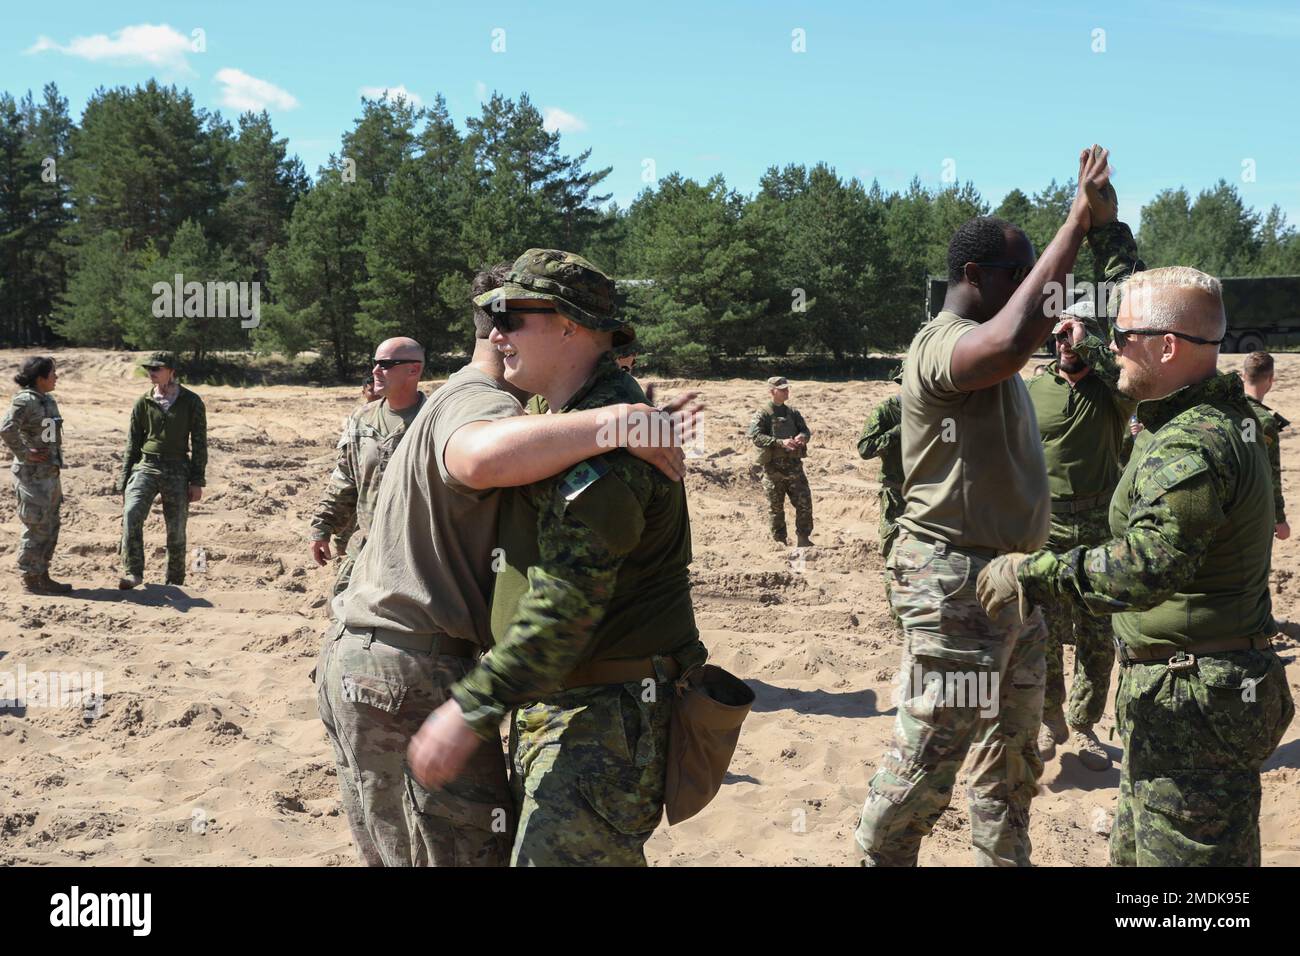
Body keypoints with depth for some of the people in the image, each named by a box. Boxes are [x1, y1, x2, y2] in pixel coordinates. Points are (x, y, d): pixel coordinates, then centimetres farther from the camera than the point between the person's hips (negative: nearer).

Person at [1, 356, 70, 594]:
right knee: (37, 528, -3)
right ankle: (30, 580, 6)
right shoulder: (25, 401, -16)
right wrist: (24, 453, -20)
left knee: (51, 526, 14)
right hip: (33, 475, -9)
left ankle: (42, 576, 23)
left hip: (50, 474, 9)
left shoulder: (47, 400, 11)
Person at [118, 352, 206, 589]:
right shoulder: (143, 403, 6)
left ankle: (175, 583, 17)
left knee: (176, 532, 3)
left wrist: (197, 481, -5)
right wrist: (124, 483, 8)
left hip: (177, 471, -1)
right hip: (146, 467, 1)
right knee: (131, 514, -24)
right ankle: (133, 573, -19)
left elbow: (199, 443, 1)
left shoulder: (191, 402, 0)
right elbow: (132, 445, 11)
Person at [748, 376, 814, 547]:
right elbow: (756, 437, -18)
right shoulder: (762, 414, -5)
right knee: (775, 507, 5)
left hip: (794, 465, 4)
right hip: (773, 467, -4)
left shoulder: (793, 413, 12)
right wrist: (780, 442, -28)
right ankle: (780, 542, 17)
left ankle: (803, 539, 15)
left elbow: (806, 430, 8)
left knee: (805, 503, 2)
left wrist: (801, 437, -17)